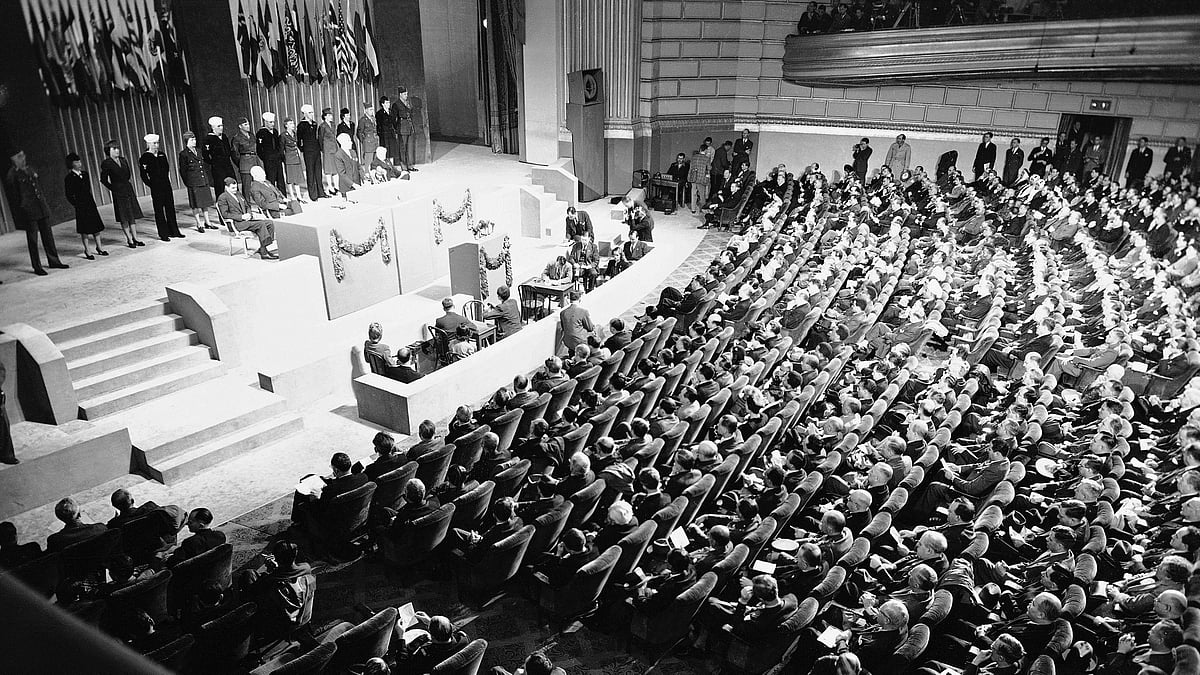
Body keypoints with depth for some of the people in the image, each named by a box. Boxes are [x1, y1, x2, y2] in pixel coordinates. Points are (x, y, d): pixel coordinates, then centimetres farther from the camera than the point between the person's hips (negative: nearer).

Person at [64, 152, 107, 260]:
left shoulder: (85, 174, 10)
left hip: (90, 202, 5)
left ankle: (99, 247, 19)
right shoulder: (69, 178, -6)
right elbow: (69, 195, -6)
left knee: (96, 226, 8)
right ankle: (87, 250, 8)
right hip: (80, 205, -5)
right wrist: (76, 204, -9)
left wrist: (91, 201, 7)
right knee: (84, 228, -1)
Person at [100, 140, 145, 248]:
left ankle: (135, 238, 13)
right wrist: (113, 188, -2)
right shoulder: (106, 163, -6)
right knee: (124, 218, 0)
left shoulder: (123, 160, 10)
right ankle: (129, 240, 6)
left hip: (128, 188, 5)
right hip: (118, 192, -5)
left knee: (133, 215, 7)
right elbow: (103, 180, -3)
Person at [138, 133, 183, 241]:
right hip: (156, 188, -5)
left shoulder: (162, 155, 10)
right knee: (159, 211, 1)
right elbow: (143, 175, -7)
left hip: (166, 185, 5)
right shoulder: (145, 157, -7)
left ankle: (174, 231, 17)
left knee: (170, 208, 9)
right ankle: (163, 234, 4)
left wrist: (167, 179, 13)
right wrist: (151, 184, -7)